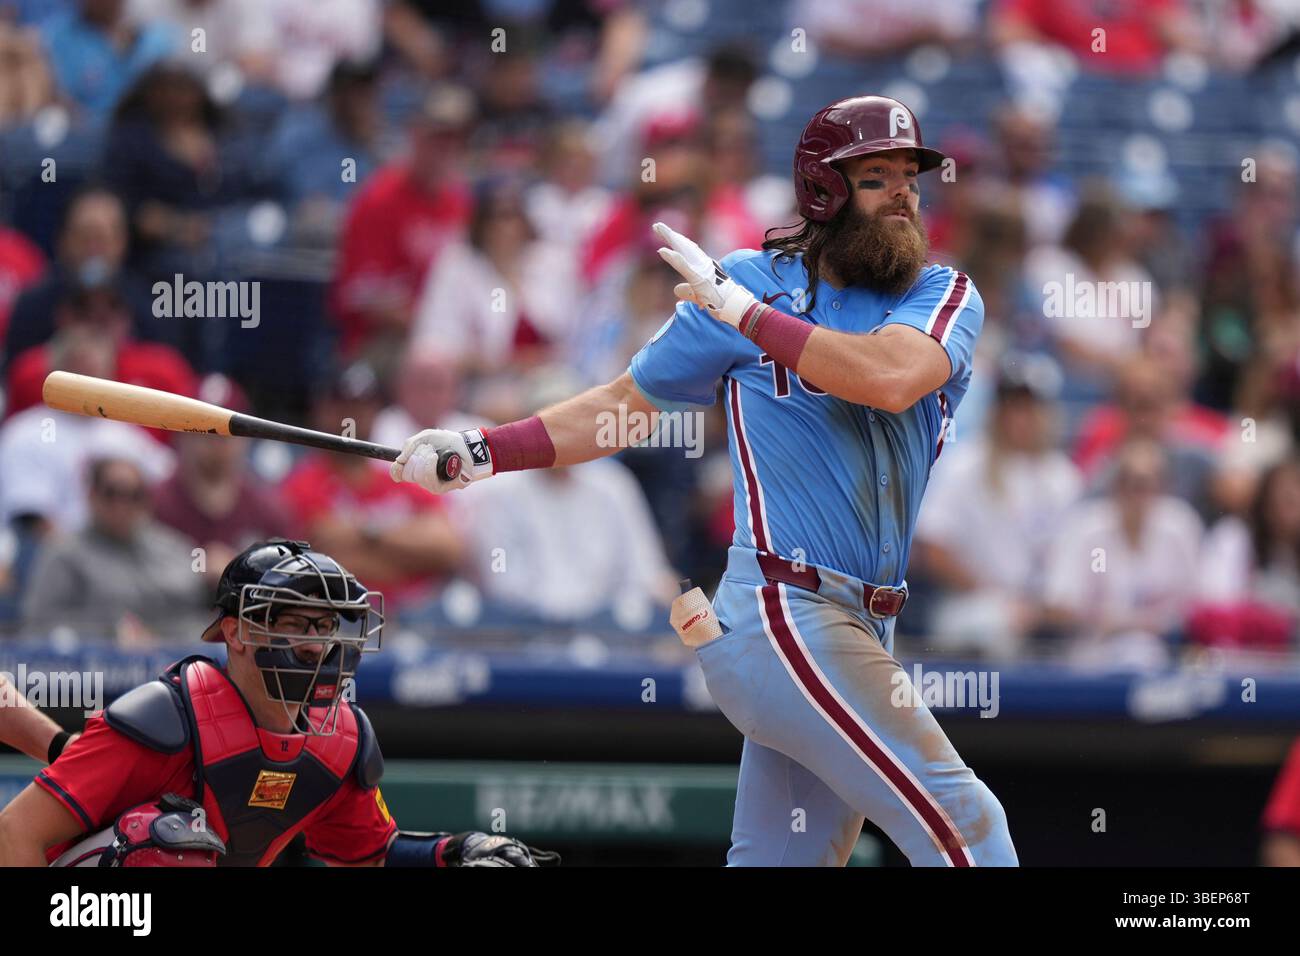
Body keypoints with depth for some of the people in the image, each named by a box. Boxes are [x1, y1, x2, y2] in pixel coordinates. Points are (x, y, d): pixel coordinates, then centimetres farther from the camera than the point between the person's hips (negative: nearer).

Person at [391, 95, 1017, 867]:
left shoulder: (946, 297, 8)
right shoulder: (752, 281, 3)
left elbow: (890, 378, -16)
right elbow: (628, 405, 15)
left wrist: (749, 315, -15)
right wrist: (481, 451, 10)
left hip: (860, 629, 4)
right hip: (780, 611, -4)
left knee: (779, 857, 6)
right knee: (960, 819, -14)